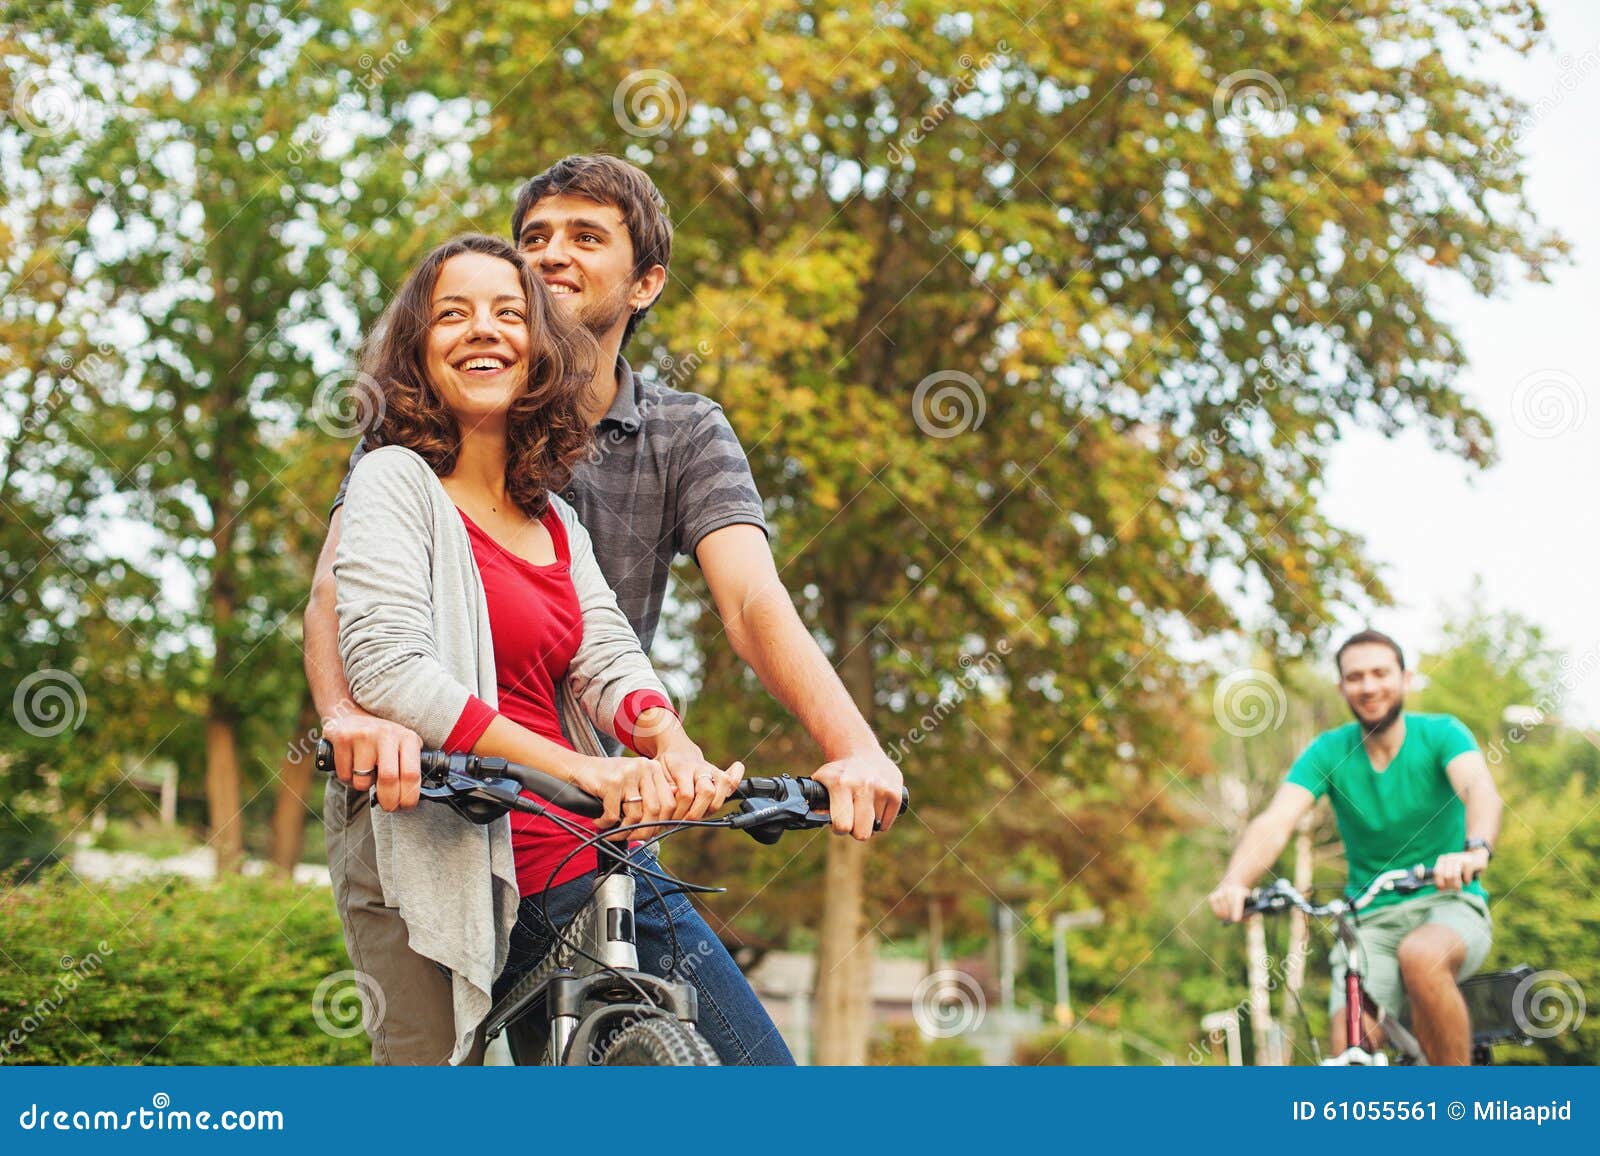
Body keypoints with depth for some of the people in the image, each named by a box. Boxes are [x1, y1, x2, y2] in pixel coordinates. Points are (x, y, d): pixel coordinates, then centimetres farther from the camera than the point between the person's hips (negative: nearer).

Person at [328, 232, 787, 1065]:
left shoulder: (556, 520, 17)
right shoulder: (397, 480, -3)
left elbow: (607, 656, 2)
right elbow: (386, 668, -17)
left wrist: (671, 745, -22)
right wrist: (578, 770, -25)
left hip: (581, 858, 6)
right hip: (444, 864, -6)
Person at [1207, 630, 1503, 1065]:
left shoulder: (1440, 734, -6)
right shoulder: (1328, 752, -1)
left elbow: (1480, 788, -26)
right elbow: (1275, 822, -16)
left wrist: (1475, 850, -49)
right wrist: (1235, 882, -37)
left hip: (1448, 904, -2)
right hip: (1370, 921, 2)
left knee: (1421, 955, -36)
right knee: (1351, 1047, -21)